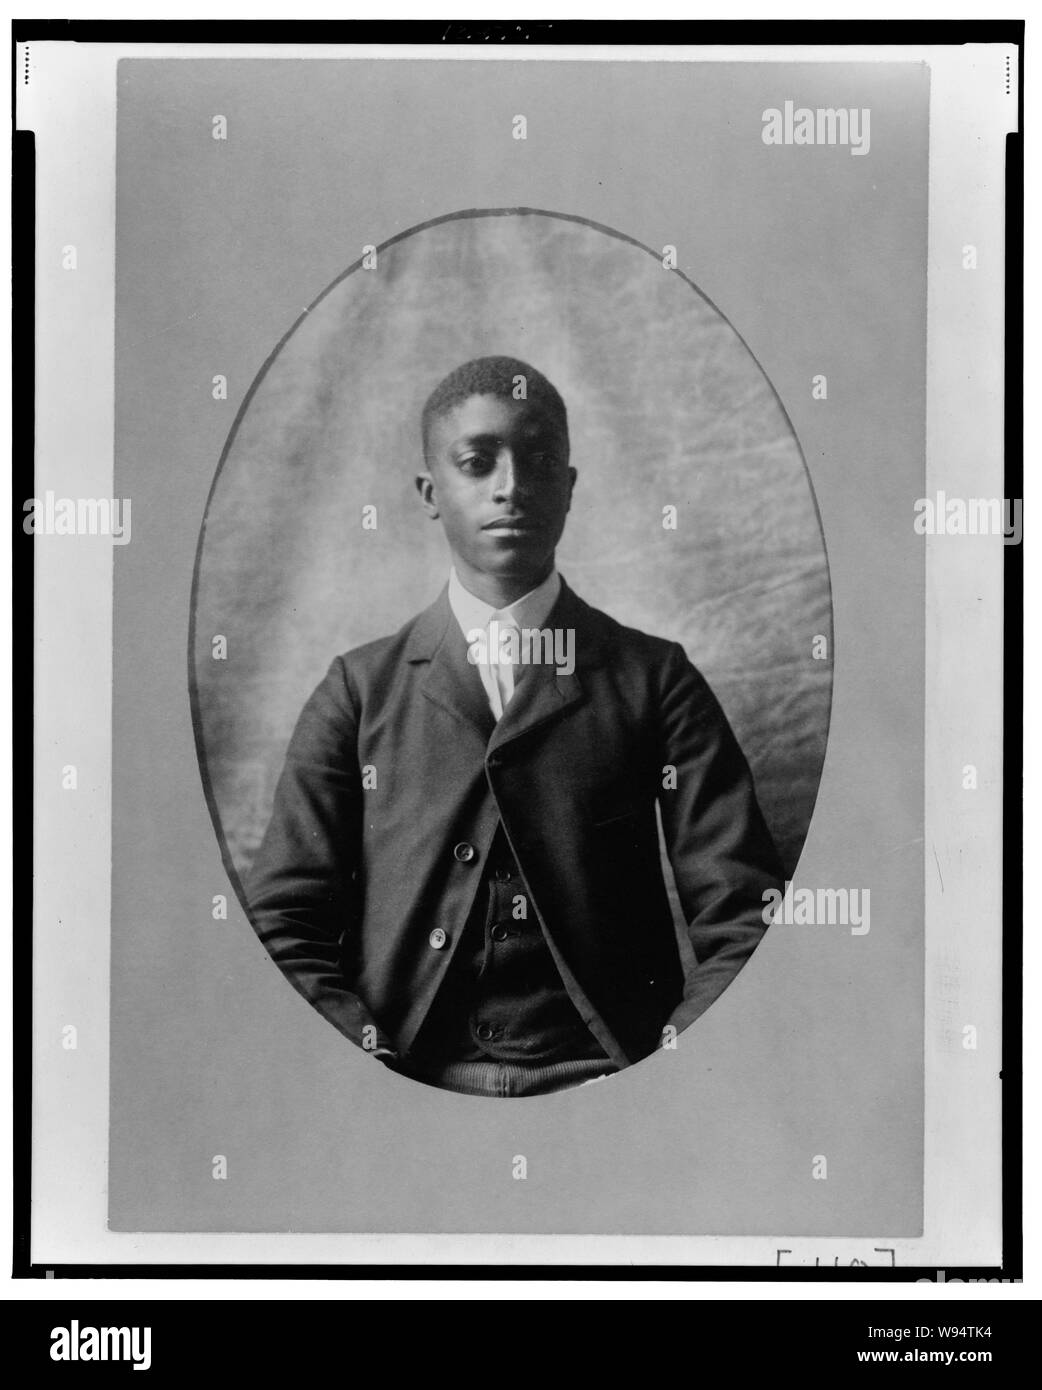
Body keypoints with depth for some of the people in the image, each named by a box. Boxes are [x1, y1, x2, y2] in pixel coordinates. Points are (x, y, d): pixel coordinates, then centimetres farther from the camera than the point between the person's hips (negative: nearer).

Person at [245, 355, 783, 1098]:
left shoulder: (655, 679, 11)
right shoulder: (361, 689, 13)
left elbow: (743, 922, 4)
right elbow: (283, 924, 7)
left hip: (606, 1085, -1)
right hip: (406, 1096, 1)